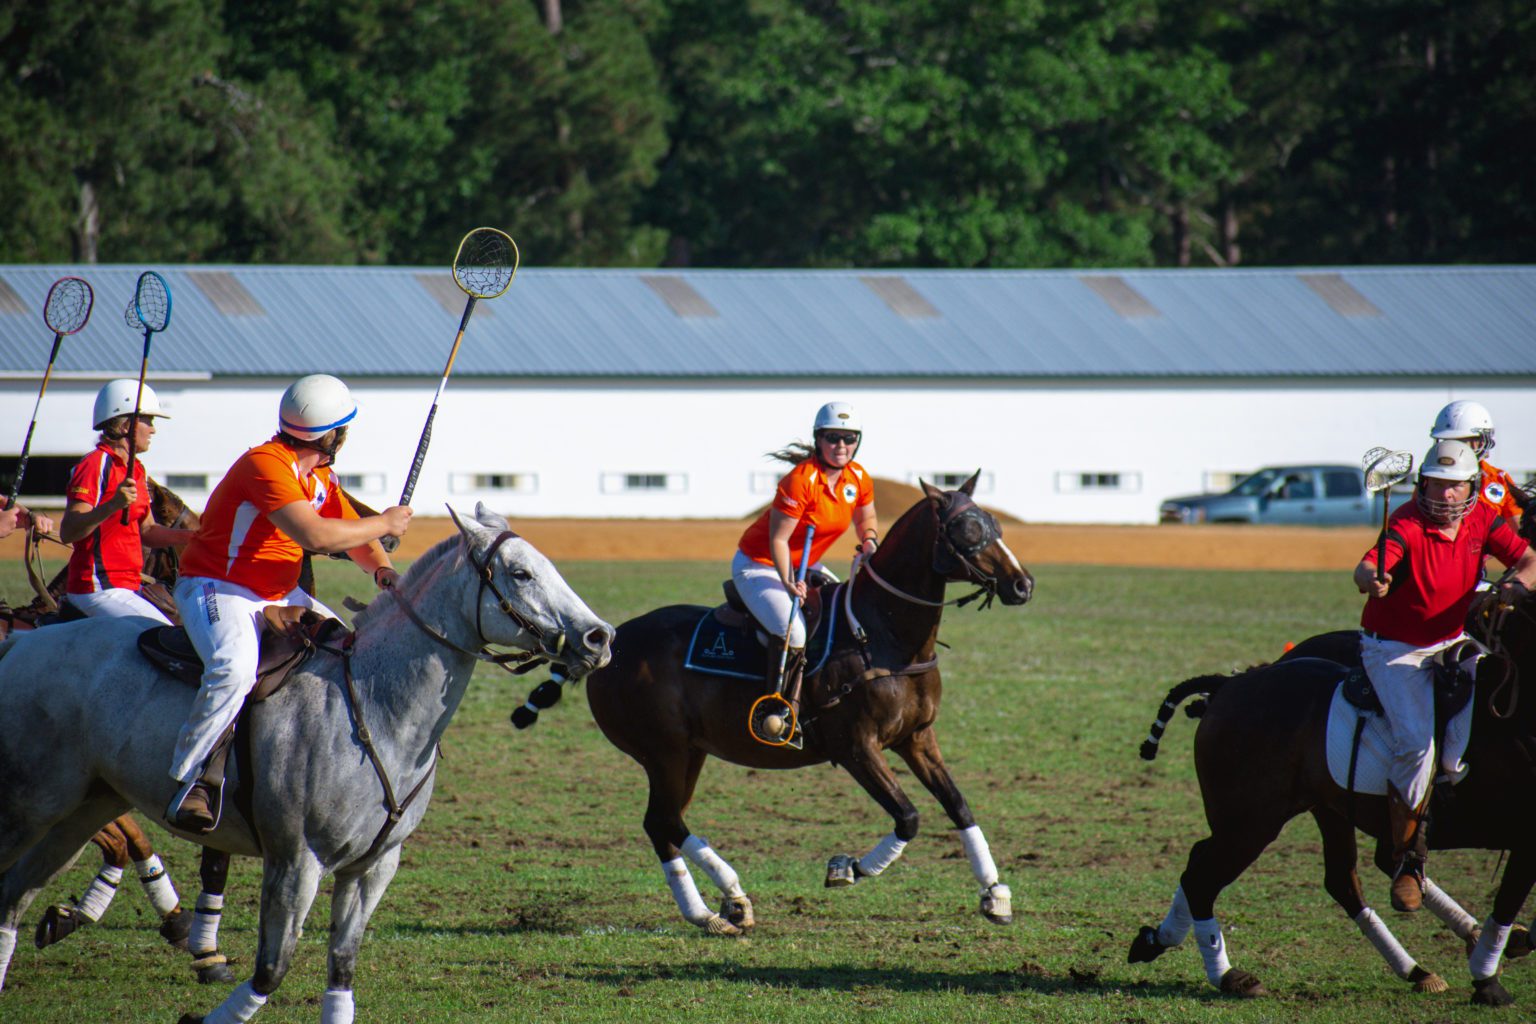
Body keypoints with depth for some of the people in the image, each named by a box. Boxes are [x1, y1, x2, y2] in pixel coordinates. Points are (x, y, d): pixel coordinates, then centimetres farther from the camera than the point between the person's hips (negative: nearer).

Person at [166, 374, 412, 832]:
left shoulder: (320, 476, 10)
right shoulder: (266, 465, -22)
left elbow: (354, 533, 20)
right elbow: (315, 536, -33)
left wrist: (382, 568, -4)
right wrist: (383, 524, -20)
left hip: (279, 596, 10)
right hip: (215, 589, -10)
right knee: (235, 670, -36)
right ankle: (186, 781, -28)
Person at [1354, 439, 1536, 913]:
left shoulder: (1483, 520, -3)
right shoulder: (1408, 524, -21)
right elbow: (1367, 568, -37)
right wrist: (1372, 580, -62)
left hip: (1449, 642, 6)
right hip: (1393, 648, -6)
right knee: (1415, 741, -23)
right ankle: (1408, 858, -14)